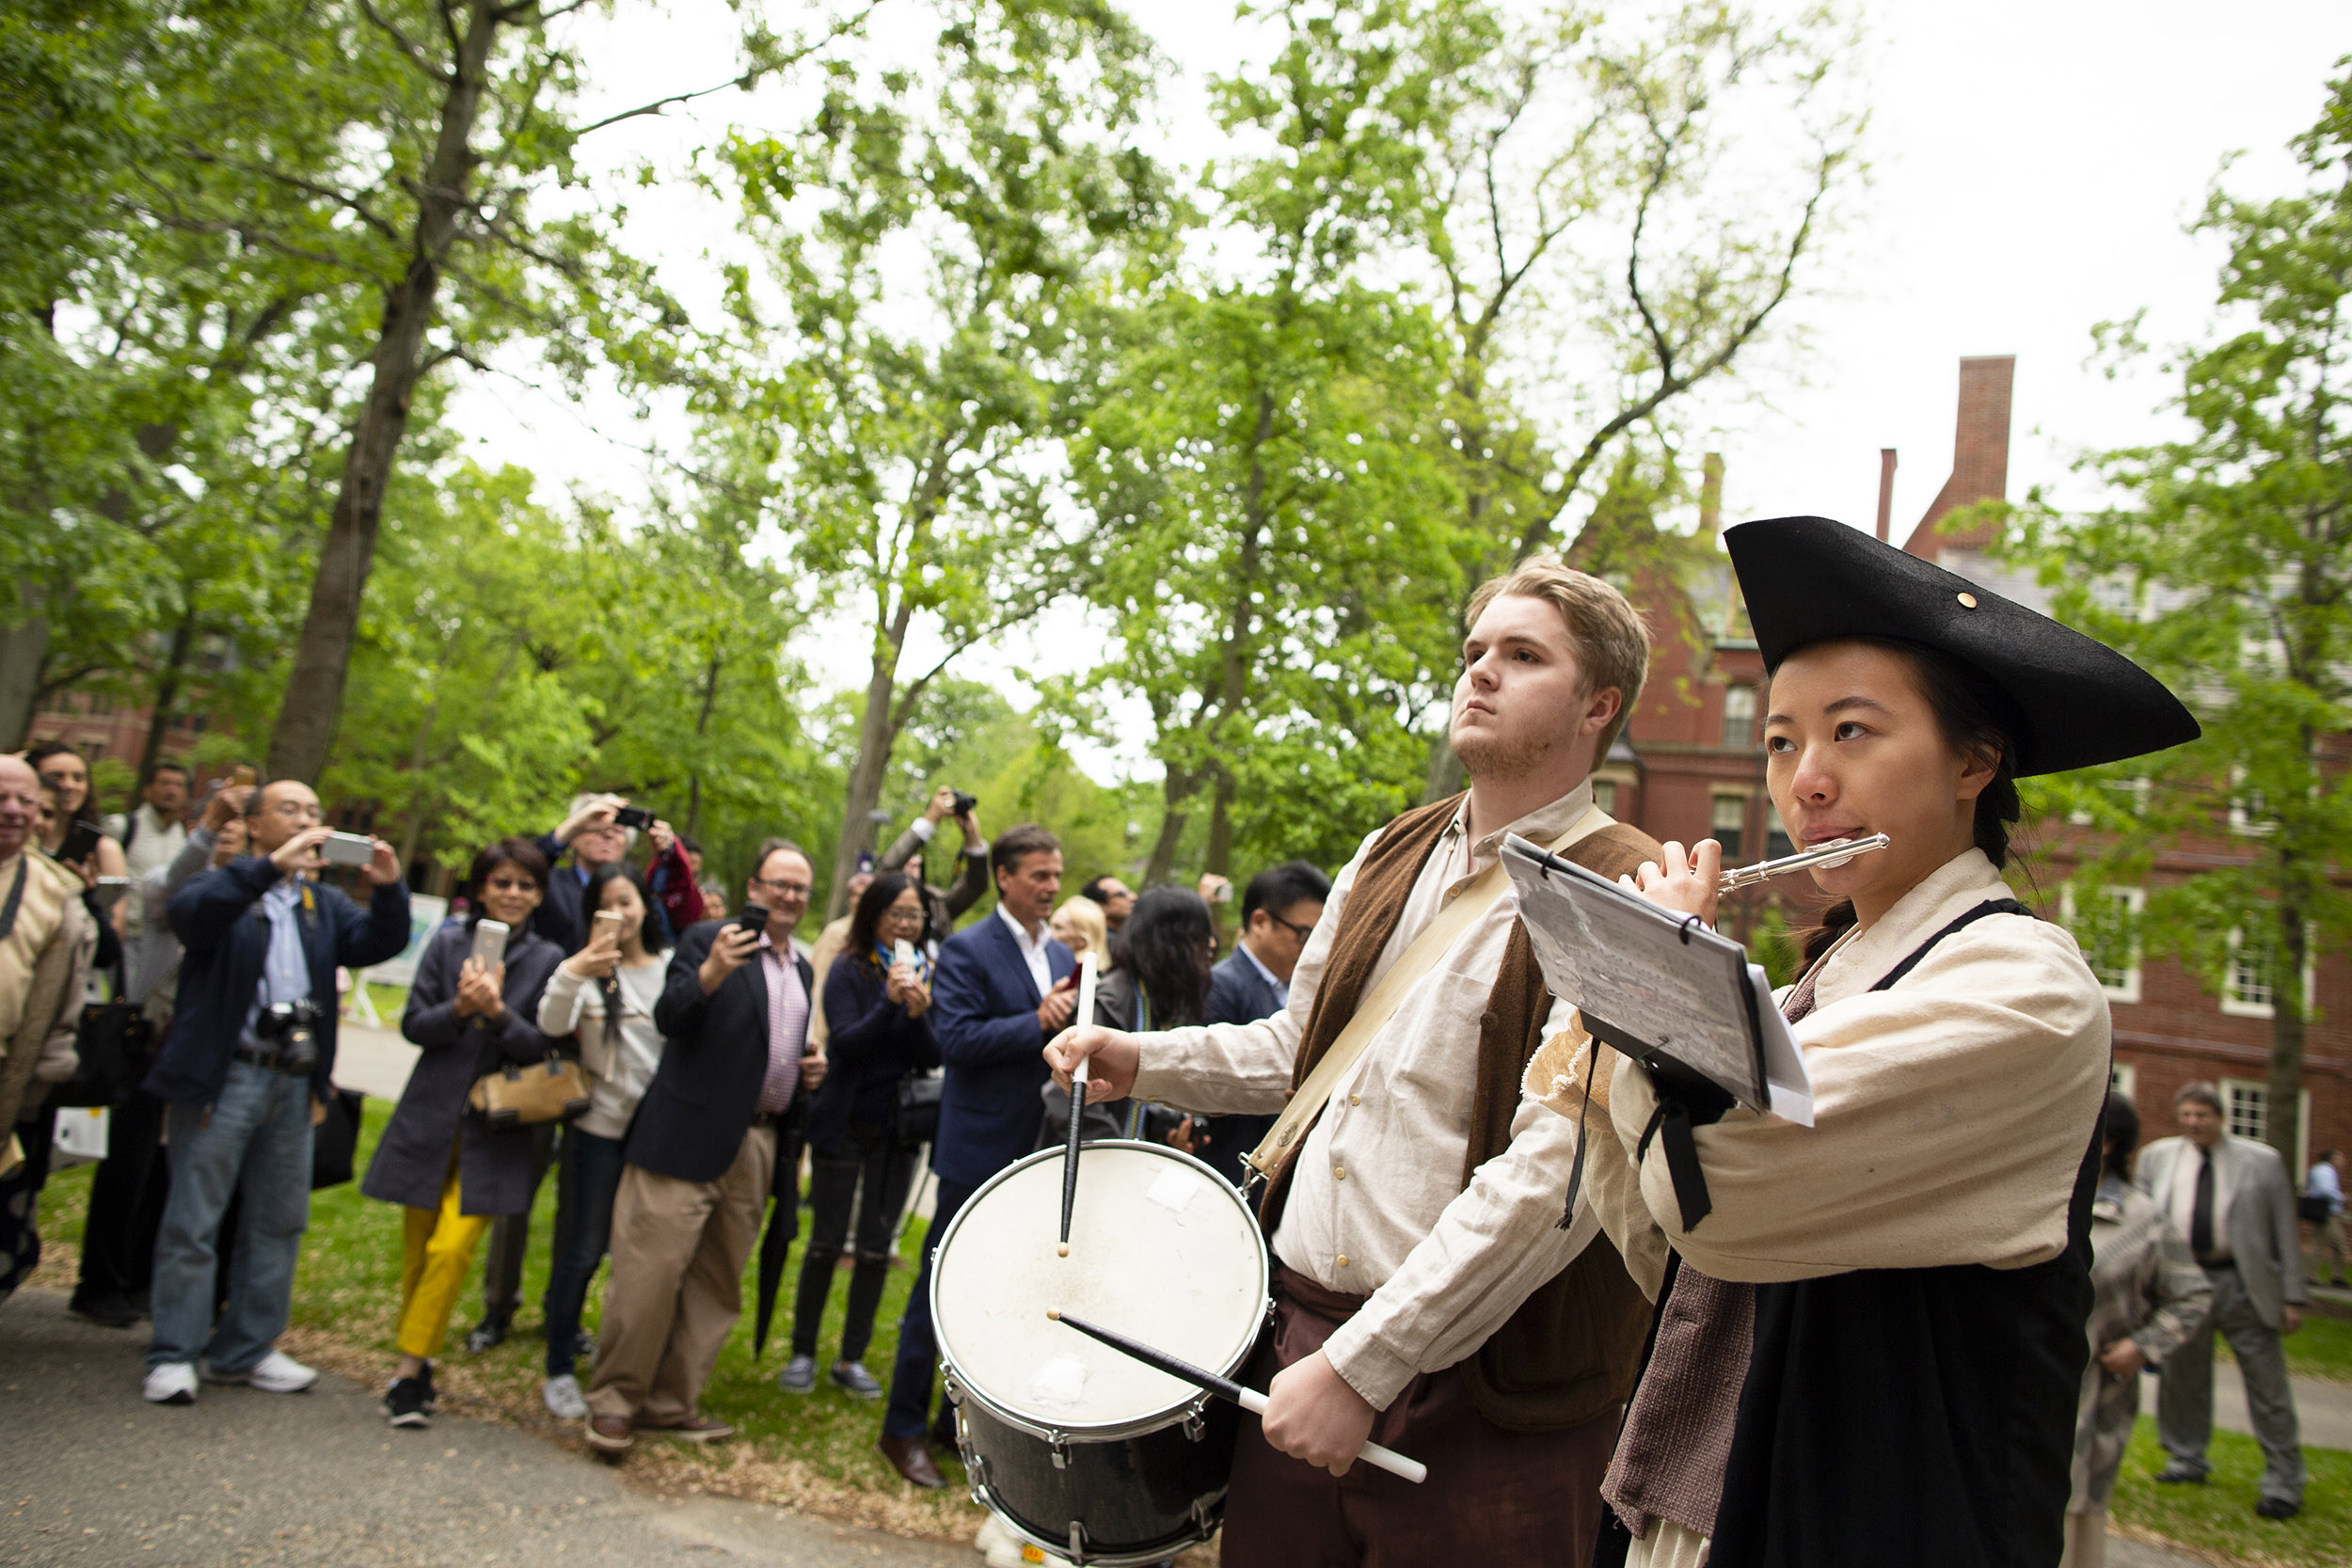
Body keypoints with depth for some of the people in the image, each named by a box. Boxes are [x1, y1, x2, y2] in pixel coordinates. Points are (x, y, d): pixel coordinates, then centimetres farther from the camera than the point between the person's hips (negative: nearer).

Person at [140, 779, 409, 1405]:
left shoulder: (325, 902, 16)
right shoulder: (227, 887, 0)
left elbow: (377, 943, 2)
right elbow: (189, 912, -23)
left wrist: (389, 889, -17)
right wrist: (271, 866, -35)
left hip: (294, 1082, 6)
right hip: (223, 1075, -6)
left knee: (279, 1222, 10)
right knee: (193, 1220, 0)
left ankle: (247, 1348, 21)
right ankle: (174, 1355, 10)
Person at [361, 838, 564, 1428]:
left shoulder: (547, 960, -1)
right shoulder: (447, 944, 3)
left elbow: (540, 1047, -5)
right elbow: (413, 1025, 1)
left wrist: (498, 1012, -22)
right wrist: (459, 1009, -19)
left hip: (494, 1127, -2)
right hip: (431, 1117, 2)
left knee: (452, 1249, -11)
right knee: (417, 1250, 10)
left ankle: (410, 1369, 3)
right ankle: (416, 1360, 28)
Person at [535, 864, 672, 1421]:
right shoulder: (589, 968, -2)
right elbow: (552, 1024, -19)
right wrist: (571, 974, -37)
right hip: (602, 1127, -2)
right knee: (584, 1249, 4)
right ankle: (560, 1370, 19)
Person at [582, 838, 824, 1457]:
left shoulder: (802, 969, 18)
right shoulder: (707, 940, -3)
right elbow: (668, 1019, -16)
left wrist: (810, 1071, 8)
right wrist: (710, 972, -33)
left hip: (758, 1145, 7)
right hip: (689, 1138, -7)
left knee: (717, 1284, 11)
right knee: (651, 1271, -4)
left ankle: (671, 1402, 23)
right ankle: (613, 1400, 12)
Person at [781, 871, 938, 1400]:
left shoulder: (926, 974, 2)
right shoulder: (848, 970, -7)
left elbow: (933, 1058, -3)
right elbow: (846, 1044, -17)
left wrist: (918, 1013, -22)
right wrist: (889, 1002, -32)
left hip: (898, 1126, 3)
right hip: (845, 1122, -3)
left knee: (876, 1247, 6)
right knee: (827, 1241, 4)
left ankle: (851, 1359, 18)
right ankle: (802, 1353, 19)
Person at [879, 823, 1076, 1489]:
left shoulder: (1061, 956, 12)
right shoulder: (967, 950, -10)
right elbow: (956, 1039, -20)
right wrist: (1038, 1021, -25)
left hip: (1038, 1152, 7)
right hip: (980, 1150, -7)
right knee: (942, 1290, 3)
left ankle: (959, 1419, 30)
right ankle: (904, 1428, 18)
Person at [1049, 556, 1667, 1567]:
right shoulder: (1389, 860, 10)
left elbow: (1553, 1173, -20)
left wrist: (1360, 1368, -20)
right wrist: (1142, 1060, 6)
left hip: (1480, 1398, -5)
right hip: (1296, 1330, 6)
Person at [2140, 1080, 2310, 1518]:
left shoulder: (2262, 1161, 0)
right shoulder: (2157, 1157, 7)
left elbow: (2285, 1232, 0)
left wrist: (2292, 1297, -4)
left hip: (2244, 1286, -3)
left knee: (2267, 1384, 3)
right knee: (2181, 1378, 11)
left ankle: (2283, 1483, 15)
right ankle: (2188, 1461, 29)